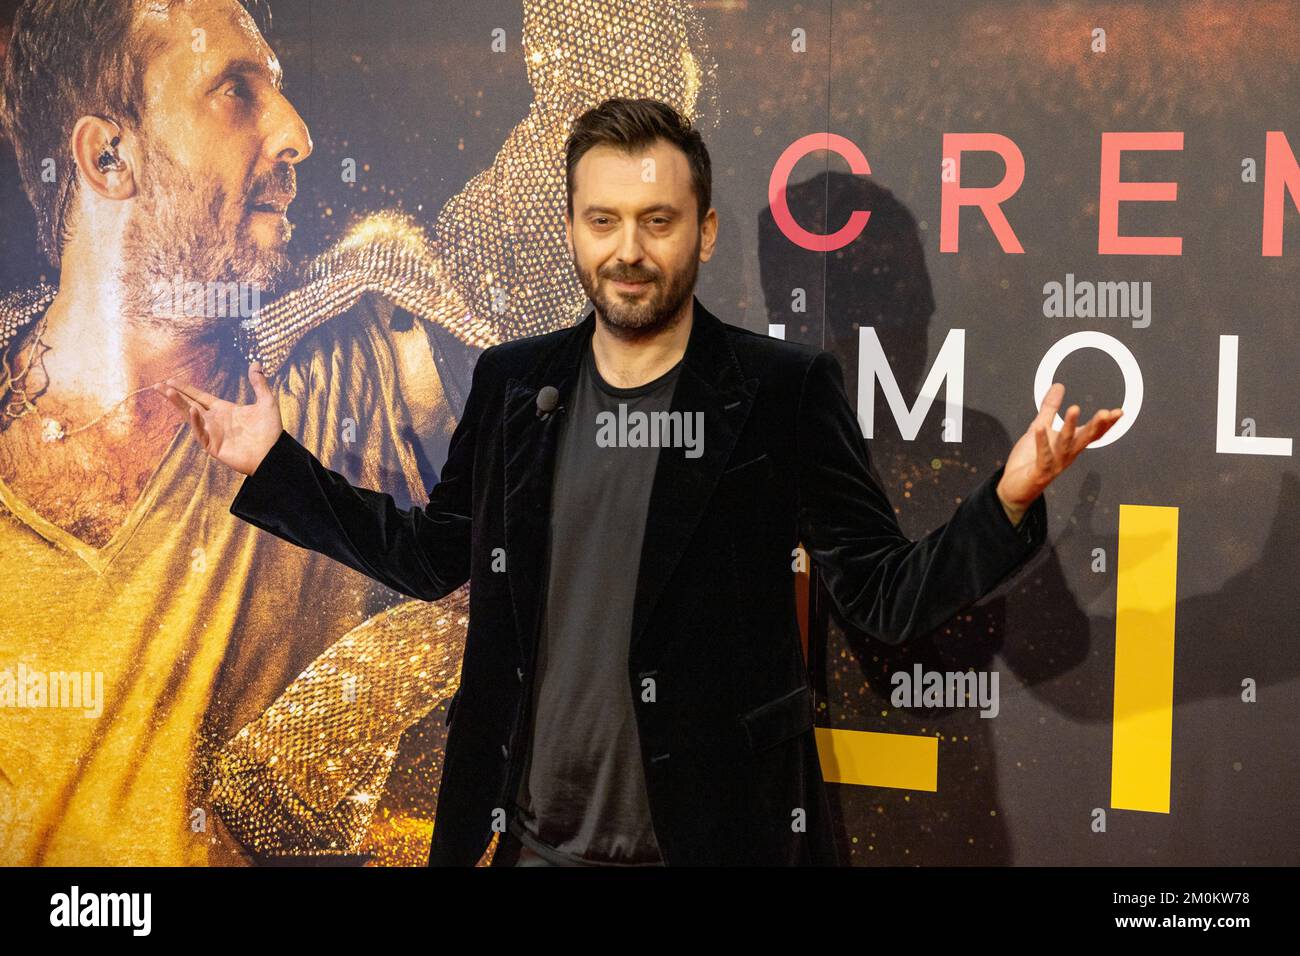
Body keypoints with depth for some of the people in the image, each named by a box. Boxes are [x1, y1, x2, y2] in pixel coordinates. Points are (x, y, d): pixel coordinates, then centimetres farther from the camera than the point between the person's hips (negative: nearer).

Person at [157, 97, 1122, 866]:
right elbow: (433, 556, 15)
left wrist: (1007, 502, -24)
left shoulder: (785, 390, -8)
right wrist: (274, 464, 9)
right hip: (534, 833, 3)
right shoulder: (513, 381, 2)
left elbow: (888, 598, -8)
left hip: (711, 834, -3)